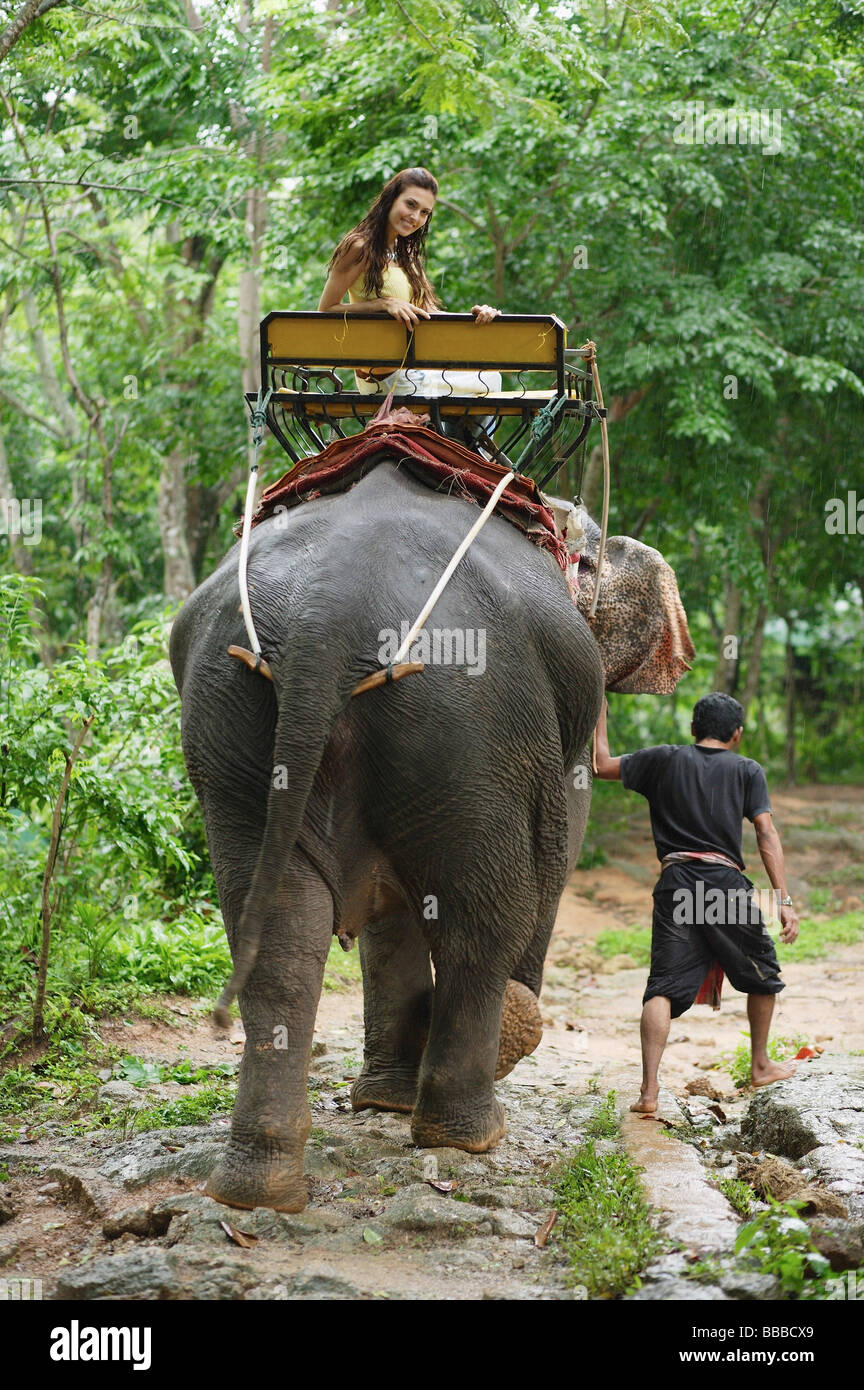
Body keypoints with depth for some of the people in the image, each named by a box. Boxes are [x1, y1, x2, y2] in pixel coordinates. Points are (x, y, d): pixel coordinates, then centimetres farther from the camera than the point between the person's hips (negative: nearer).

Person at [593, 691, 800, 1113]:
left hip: (675, 882, 1)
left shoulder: (666, 759, 12)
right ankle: (760, 1066, 35)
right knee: (762, 975, 23)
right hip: (727, 881, -1)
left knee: (663, 986, -5)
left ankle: (649, 1091, -18)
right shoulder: (747, 770, 10)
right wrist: (784, 899, -3)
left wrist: (600, 717, 30)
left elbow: (602, 765, 16)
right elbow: (767, 834, 0)